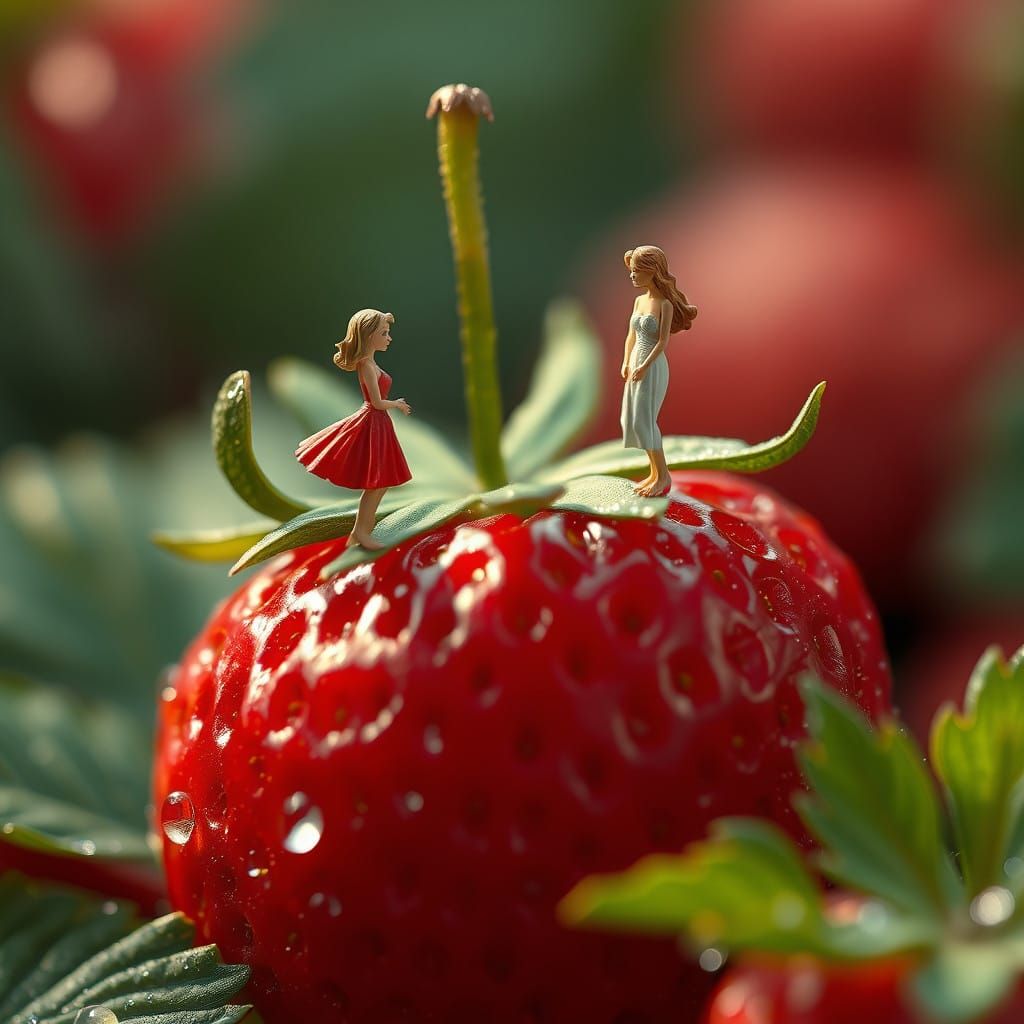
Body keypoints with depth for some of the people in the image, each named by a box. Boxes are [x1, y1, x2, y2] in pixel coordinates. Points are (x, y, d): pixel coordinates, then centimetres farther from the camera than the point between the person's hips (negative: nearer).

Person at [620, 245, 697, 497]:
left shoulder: (665, 304, -13)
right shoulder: (639, 300, 8)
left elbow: (663, 341, -17)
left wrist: (645, 366, -22)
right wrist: (626, 363, 3)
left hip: (654, 368, -8)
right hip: (636, 365, 8)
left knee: (643, 421, -7)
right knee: (632, 420, 9)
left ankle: (663, 476, 4)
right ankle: (654, 473, 18)